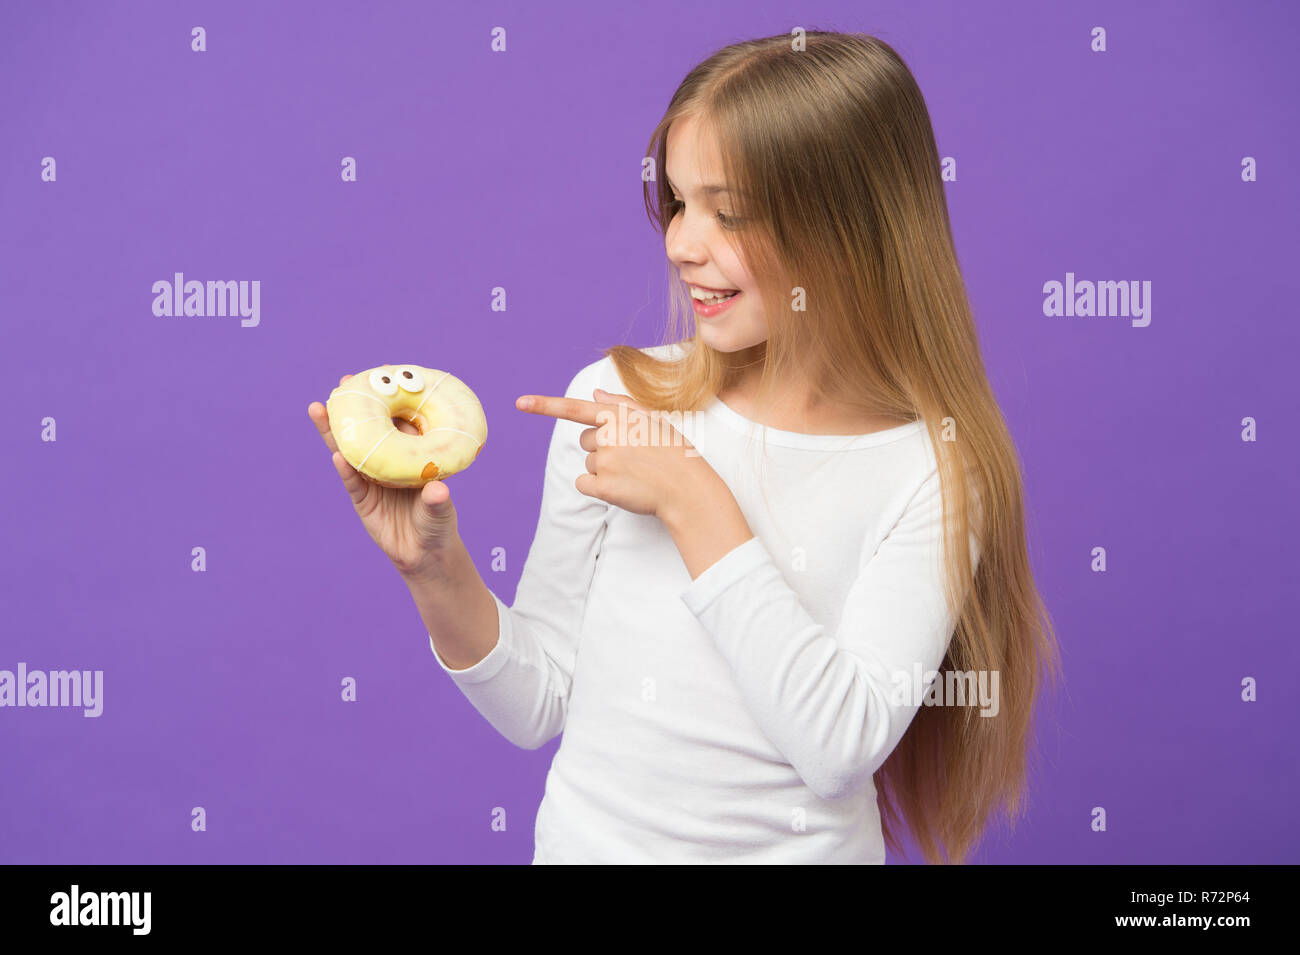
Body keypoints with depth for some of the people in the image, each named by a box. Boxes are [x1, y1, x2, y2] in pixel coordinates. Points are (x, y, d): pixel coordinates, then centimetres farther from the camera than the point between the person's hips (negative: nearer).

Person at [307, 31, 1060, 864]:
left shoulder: (935, 467, -9)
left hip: (798, 846, -1)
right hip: (587, 838, 2)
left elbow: (843, 747, -18)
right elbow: (539, 707, 0)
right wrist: (438, 572, -16)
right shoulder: (617, 397, -4)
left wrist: (694, 504, -18)